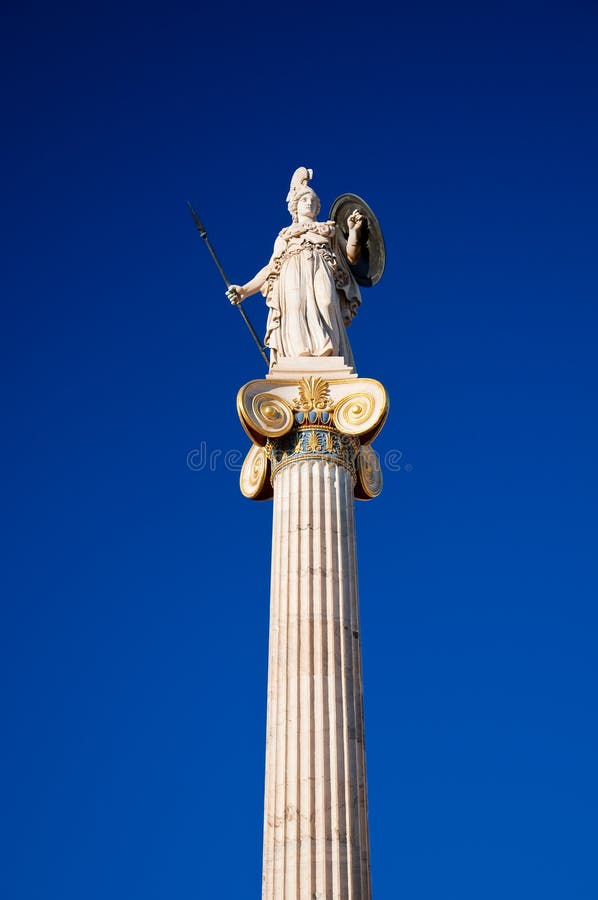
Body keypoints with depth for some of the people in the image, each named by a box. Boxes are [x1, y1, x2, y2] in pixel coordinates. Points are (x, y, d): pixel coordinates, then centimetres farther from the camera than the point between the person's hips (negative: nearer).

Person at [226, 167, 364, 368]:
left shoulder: (331, 229, 33)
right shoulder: (285, 235, 32)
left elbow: (352, 258, 23)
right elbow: (271, 268, 22)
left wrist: (353, 231, 6)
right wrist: (244, 290, 8)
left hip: (322, 276, 0)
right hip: (292, 281, 0)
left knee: (325, 304, -31)